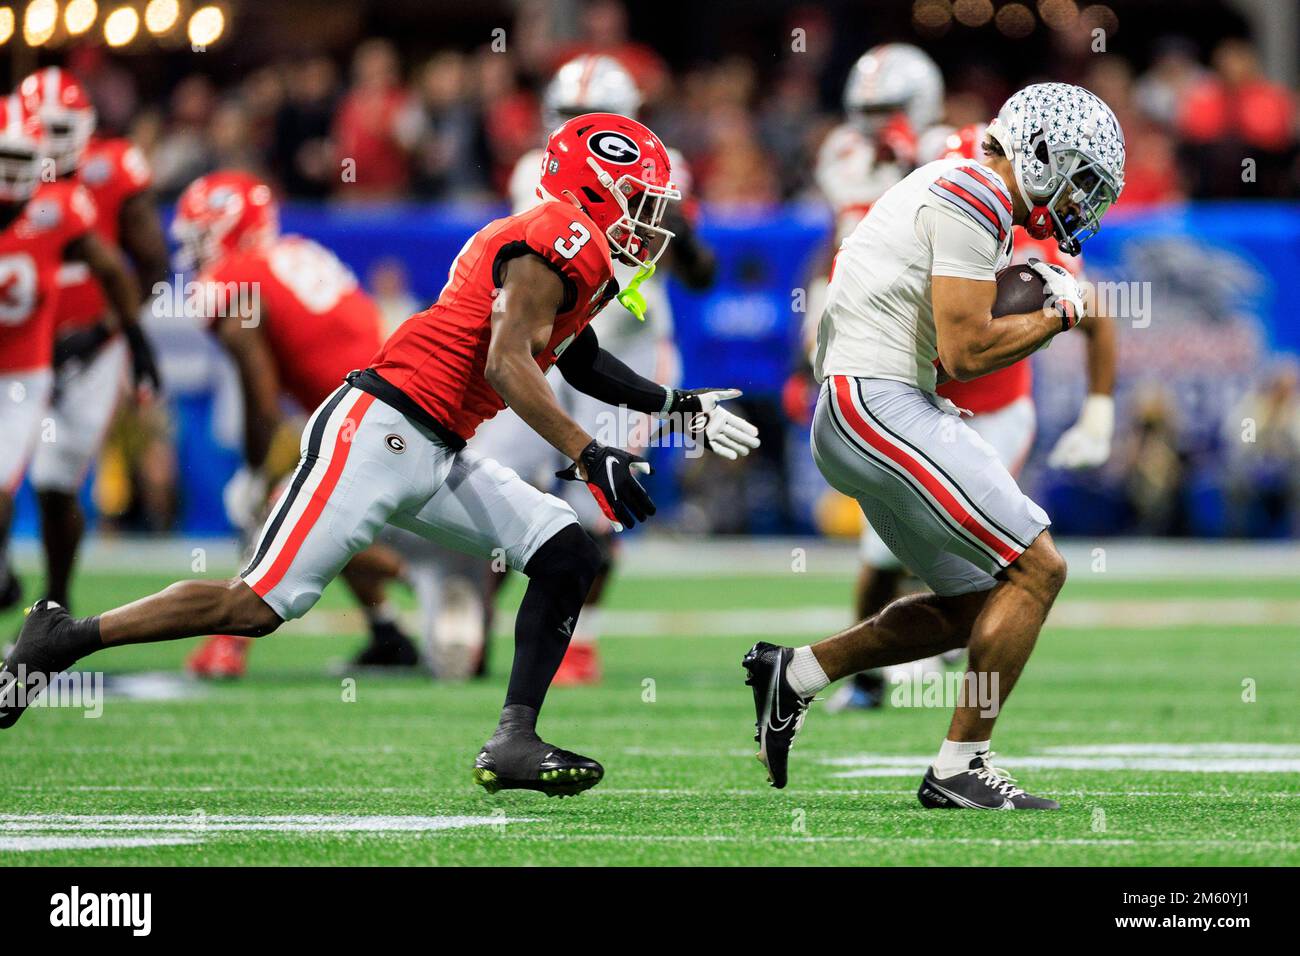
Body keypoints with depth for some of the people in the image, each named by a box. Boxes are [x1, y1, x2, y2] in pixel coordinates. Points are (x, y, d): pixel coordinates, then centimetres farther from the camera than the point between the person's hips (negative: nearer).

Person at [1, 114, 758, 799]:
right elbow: (507, 362, -23)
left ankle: (514, 742, -3)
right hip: (379, 432, -10)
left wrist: (669, 404, 31)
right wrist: (590, 456, -27)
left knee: (570, 557, 1)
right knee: (260, 605, -11)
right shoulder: (559, 240, -13)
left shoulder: (588, 257, 18)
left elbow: (575, 357, 37)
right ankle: (62, 641, 0)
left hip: (438, 459, 10)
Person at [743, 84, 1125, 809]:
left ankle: (795, 674, 16)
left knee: (975, 602, 13)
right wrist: (1058, 316, -5)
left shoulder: (959, 195, 20)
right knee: (1037, 570, -11)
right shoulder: (973, 203, -12)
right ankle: (960, 768, -7)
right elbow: (964, 352, -18)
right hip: (878, 405, -11)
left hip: (856, 419, 11)